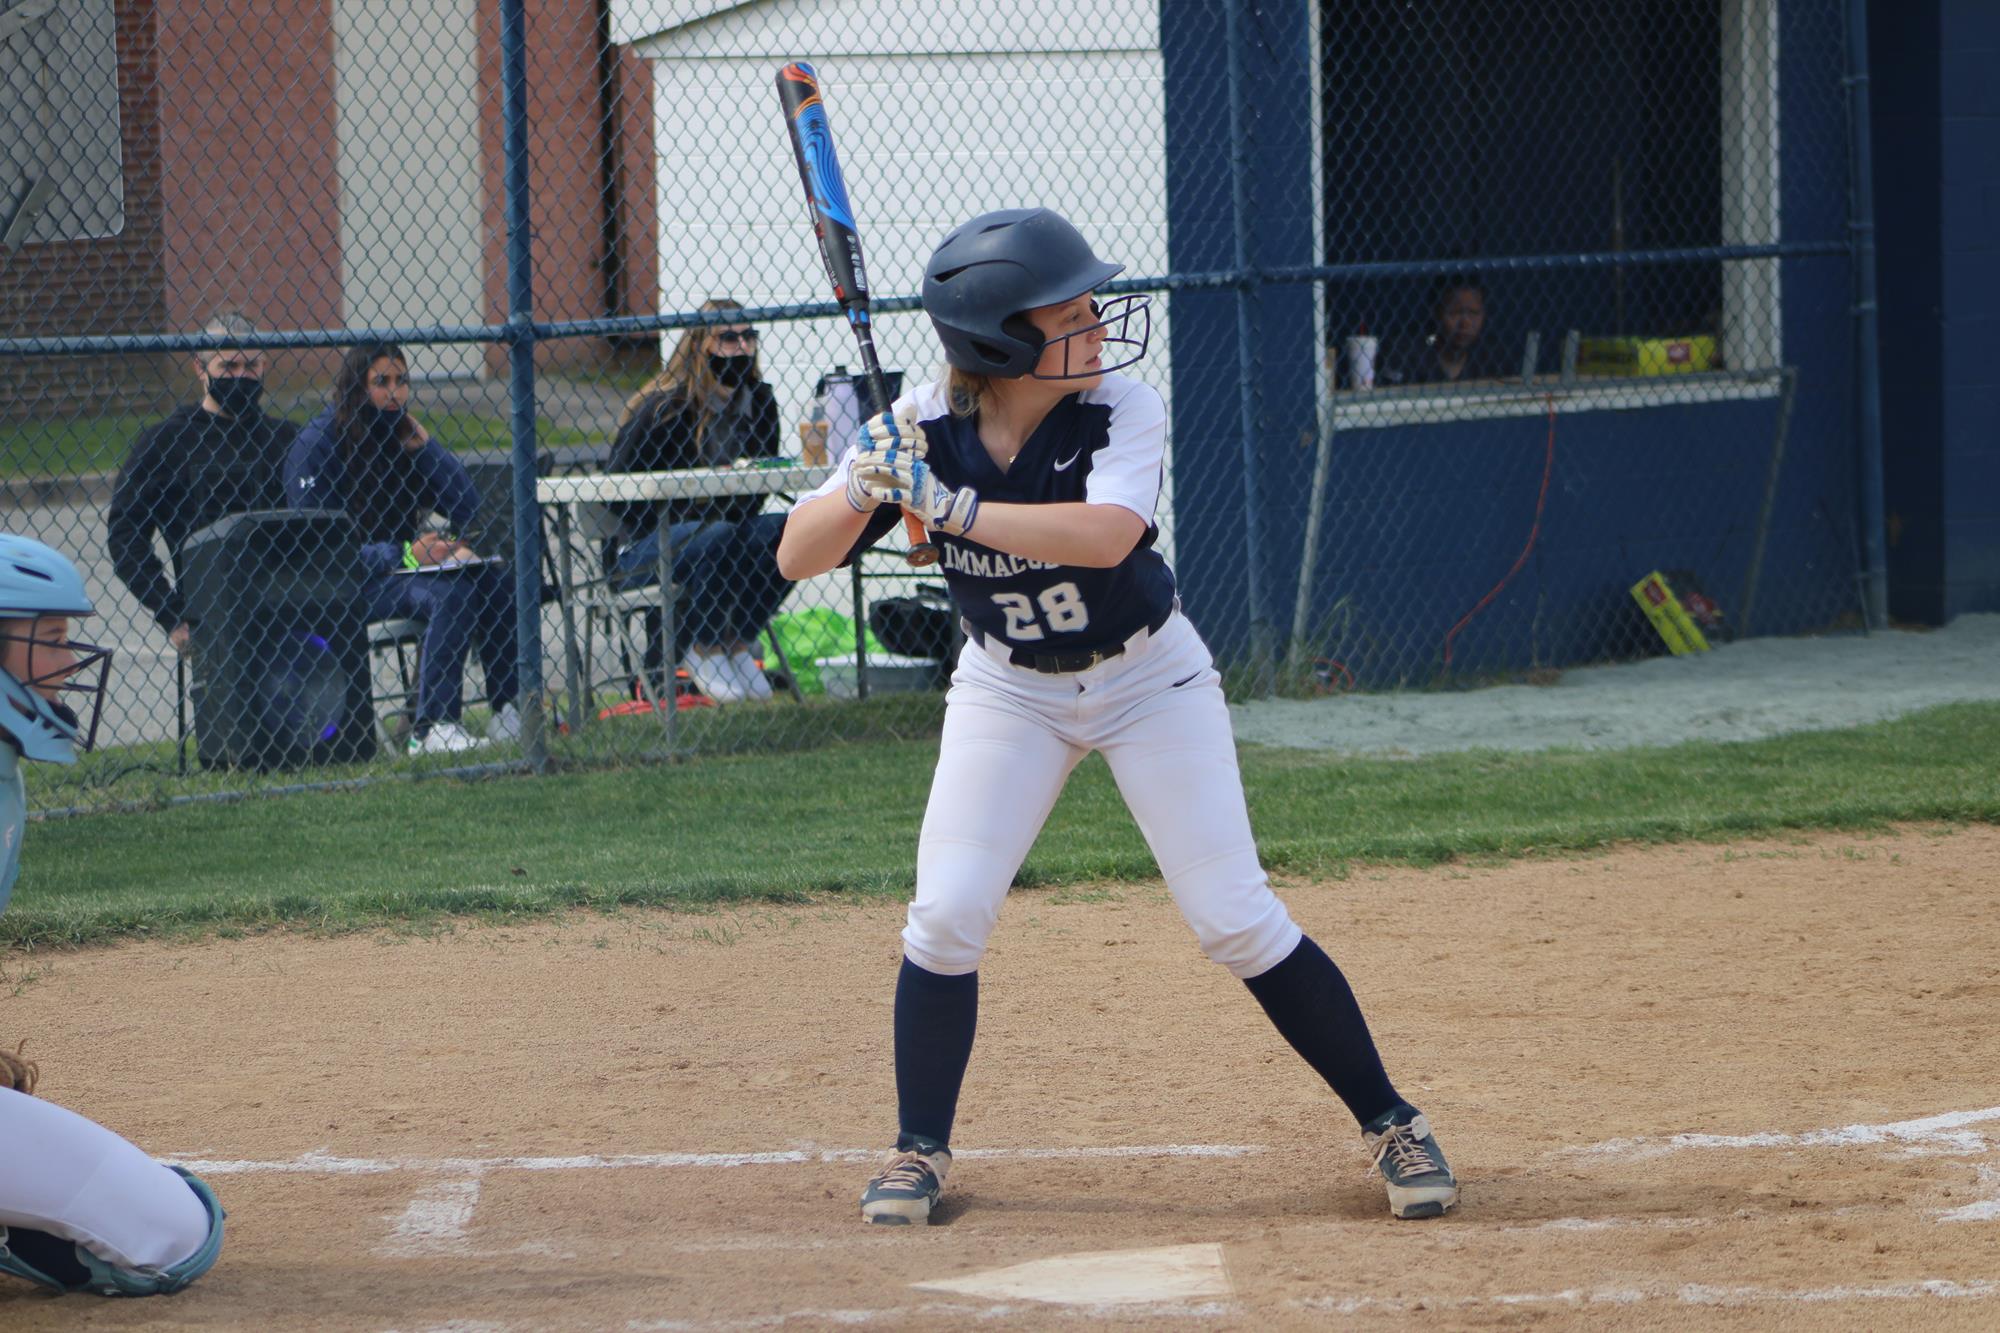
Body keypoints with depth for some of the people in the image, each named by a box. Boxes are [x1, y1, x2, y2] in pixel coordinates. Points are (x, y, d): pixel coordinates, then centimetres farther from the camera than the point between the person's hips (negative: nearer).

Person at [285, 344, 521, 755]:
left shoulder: (402, 435, 13)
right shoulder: (318, 441, -7)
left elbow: (466, 508, 8)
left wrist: (424, 446, -2)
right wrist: (401, 555, -24)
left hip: (405, 564, 6)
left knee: (497, 582, -20)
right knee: (448, 593, -32)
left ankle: (509, 711, -21)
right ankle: (432, 727, -36)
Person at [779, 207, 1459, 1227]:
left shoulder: (1122, 414, -23)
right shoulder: (922, 431, -17)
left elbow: (1105, 534, -42)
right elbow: (798, 559, -17)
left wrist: (952, 505, -45)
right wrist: (863, 491, -37)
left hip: (1147, 678, -2)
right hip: (1007, 689, 2)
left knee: (1236, 919, -6)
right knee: (946, 915, -10)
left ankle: (1390, 1124, 7)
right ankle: (920, 1150, 7)